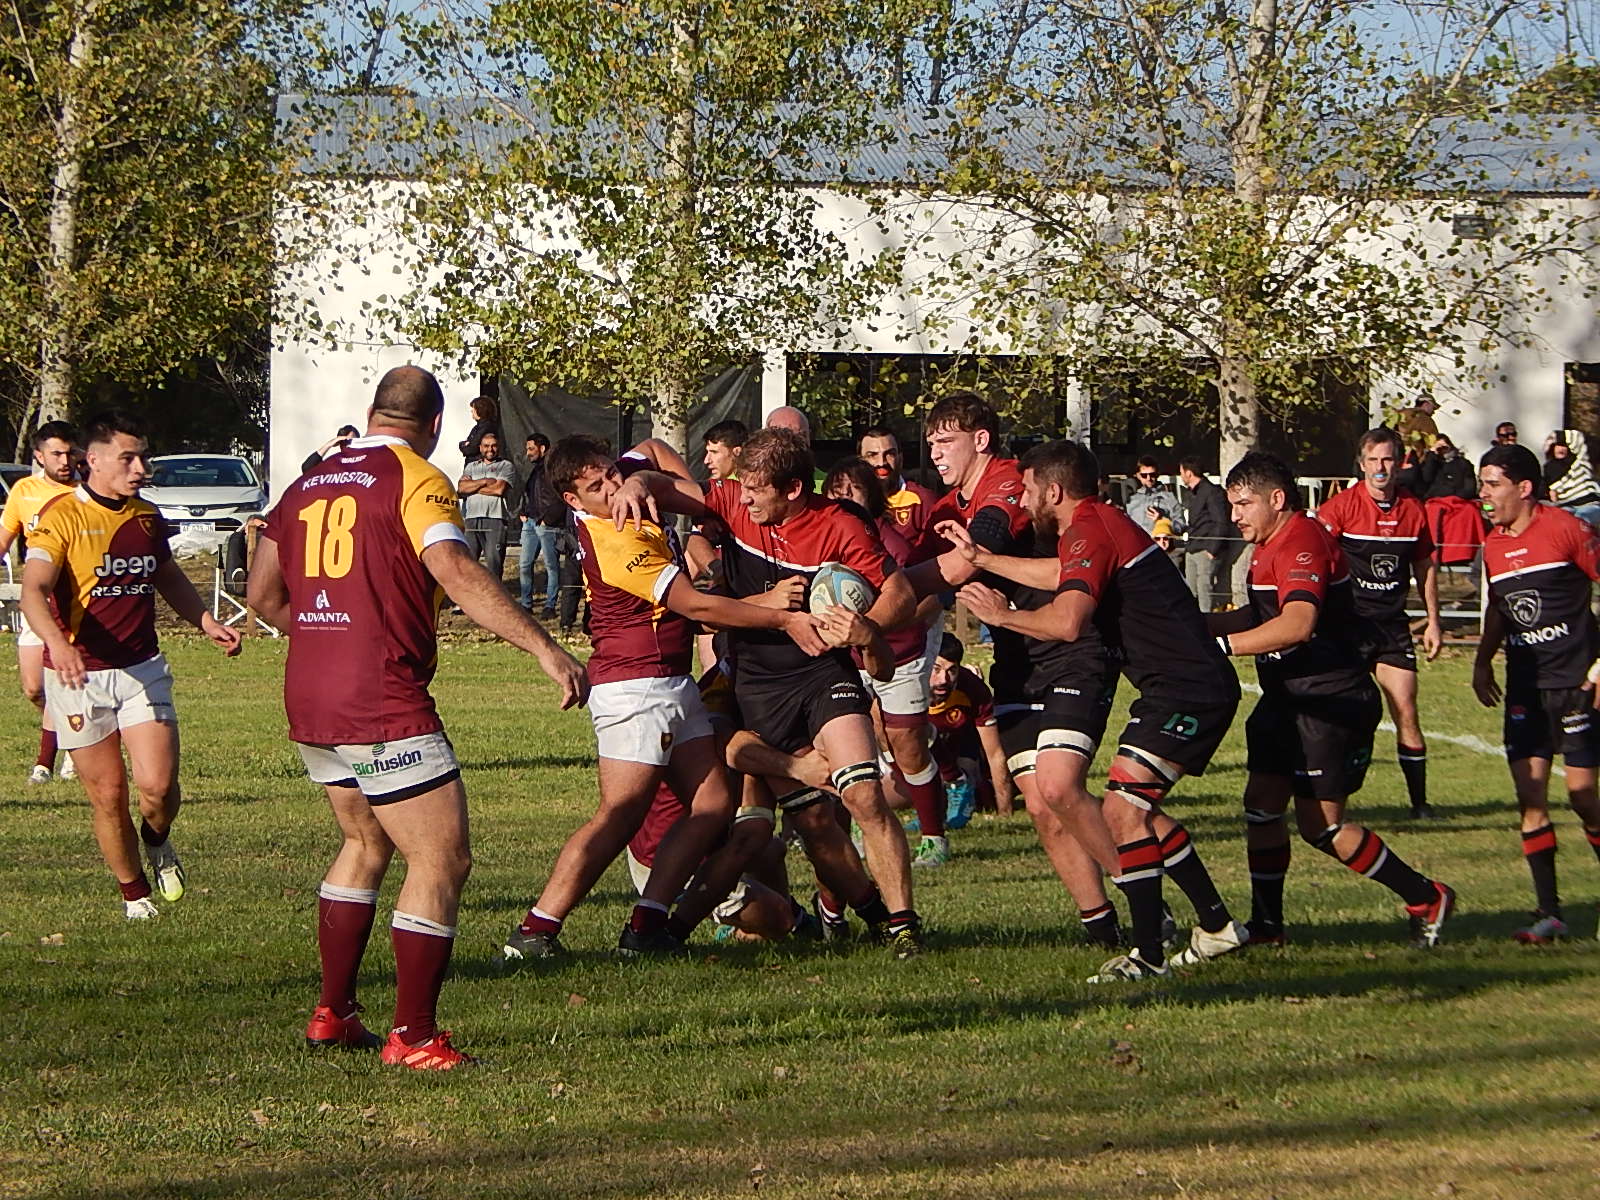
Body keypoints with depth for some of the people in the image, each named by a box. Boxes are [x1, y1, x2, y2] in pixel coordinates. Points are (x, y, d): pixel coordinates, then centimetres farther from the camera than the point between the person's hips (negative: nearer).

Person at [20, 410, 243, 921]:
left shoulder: (147, 517, 9)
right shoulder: (62, 516, -11)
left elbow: (169, 578, 27)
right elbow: (34, 589, -25)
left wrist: (206, 622, 12)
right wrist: (57, 643, -43)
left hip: (142, 669, 4)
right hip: (78, 675, -4)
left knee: (158, 786, -11)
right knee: (108, 794, 2)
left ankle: (157, 840, 22)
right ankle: (134, 891, 22)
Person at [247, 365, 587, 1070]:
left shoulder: (309, 485, 14)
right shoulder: (416, 480, -7)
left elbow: (263, 595, 20)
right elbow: (456, 572, -22)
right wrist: (544, 647, -27)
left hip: (307, 699, 8)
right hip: (383, 705, -8)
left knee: (365, 843, 25)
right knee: (441, 859, -4)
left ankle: (332, 1014, 27)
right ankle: (413, 1036, -7)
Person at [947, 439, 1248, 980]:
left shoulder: (1089, 532, -14)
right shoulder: (1101, 523, 17)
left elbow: (1067, 621, -28)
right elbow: (1062, 576, 35)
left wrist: (1001, 614, -12)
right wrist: (982, 559, 41)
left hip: (1186, 690, -11)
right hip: (1198, 686, 11)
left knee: (1124, 810, -15)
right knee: (1139, 813, 19)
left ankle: (1149, 953, -15)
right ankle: (1216, 925, 26)